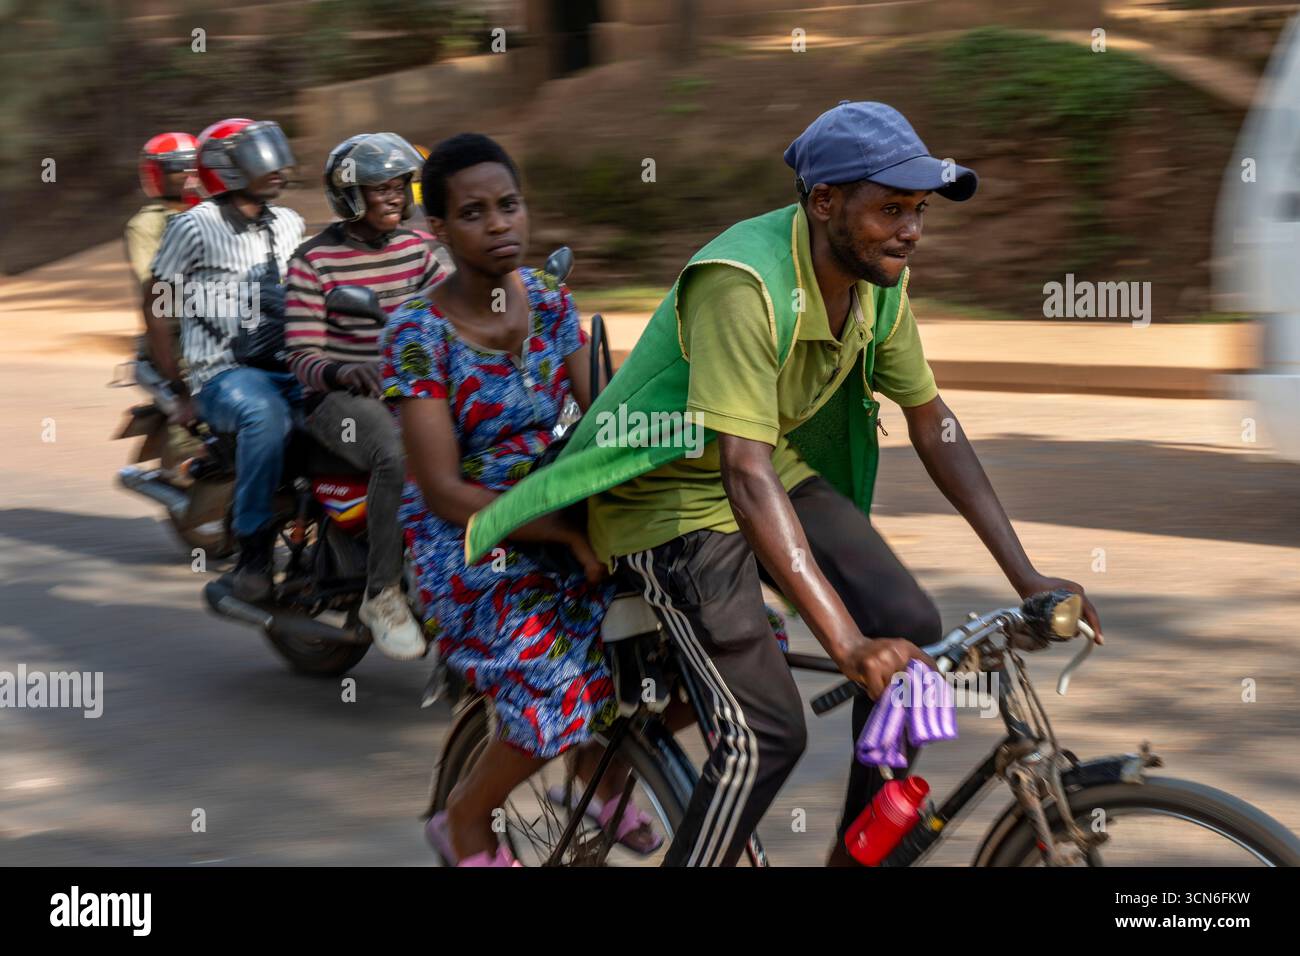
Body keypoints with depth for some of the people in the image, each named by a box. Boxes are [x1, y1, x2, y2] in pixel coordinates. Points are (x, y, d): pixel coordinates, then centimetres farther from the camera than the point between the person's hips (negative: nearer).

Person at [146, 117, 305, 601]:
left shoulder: (288, 224, 16)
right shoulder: (195, 226, -1)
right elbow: (154, 307, 2)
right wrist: (182, 390, -1)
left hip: (289, 366, 6)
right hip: (223, 373, -6)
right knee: (266, 415, -39)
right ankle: (252, 553, -32)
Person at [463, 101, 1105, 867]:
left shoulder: (880, 280, -9)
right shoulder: (744, 285, -34)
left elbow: (932, 423, 2)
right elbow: (746, 477, -40)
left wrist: (1026, 576, -3)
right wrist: (846, 644, -45)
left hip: (782, 469, 7)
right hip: (674, 496, -7)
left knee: (912, 628, -9)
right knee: (766, 733, -16)